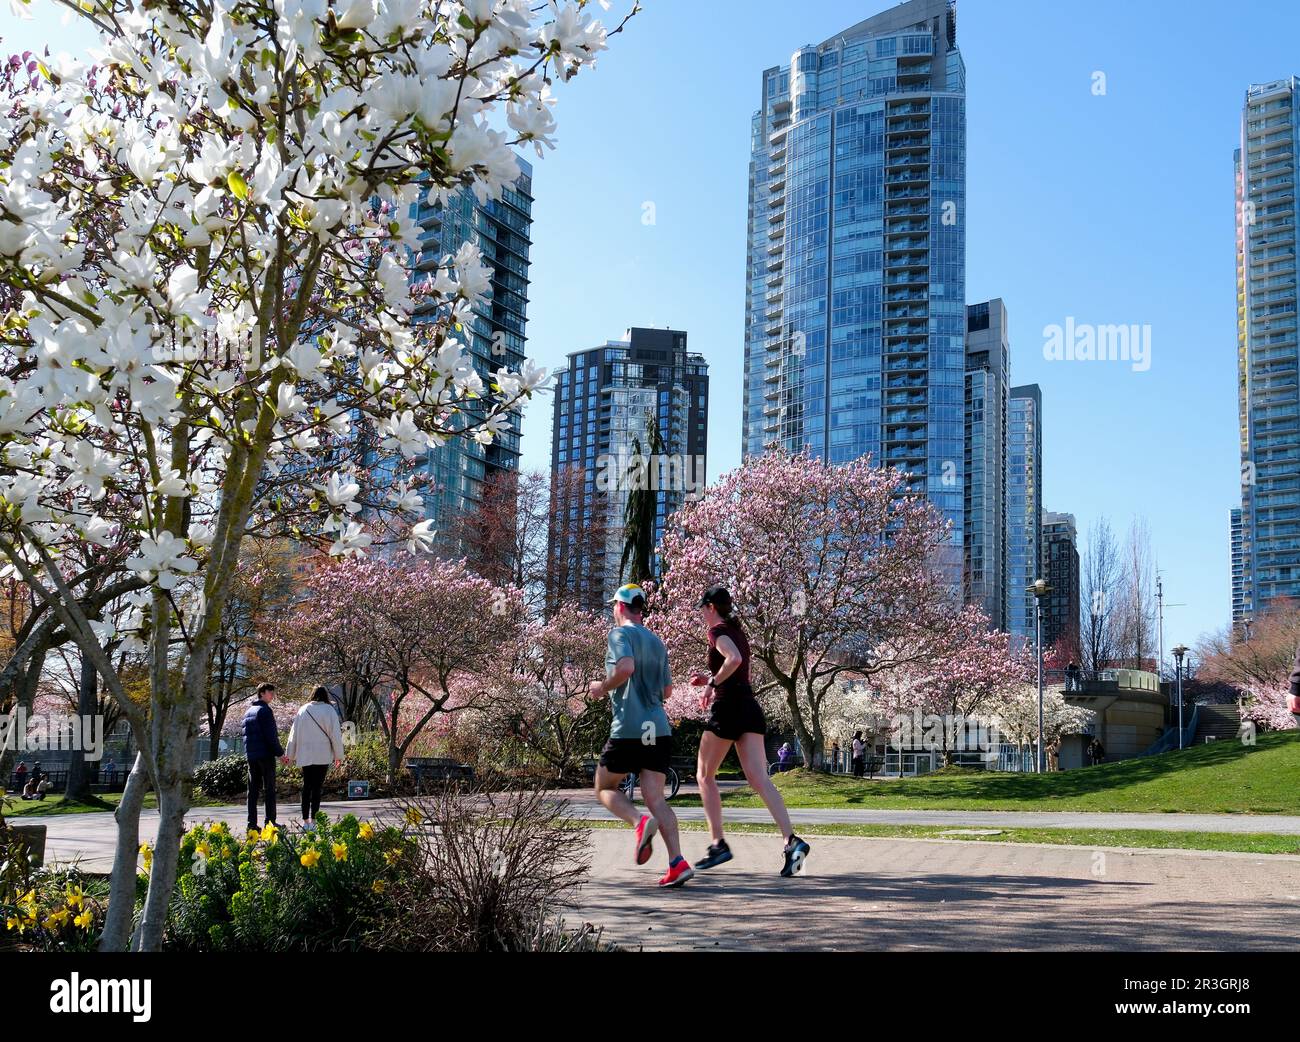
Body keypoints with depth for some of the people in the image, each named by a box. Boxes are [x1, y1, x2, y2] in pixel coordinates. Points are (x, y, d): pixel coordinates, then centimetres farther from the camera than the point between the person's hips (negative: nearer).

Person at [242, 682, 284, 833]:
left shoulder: (248, 711, 17)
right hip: (265, 754, -7)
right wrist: (280, 752, -10)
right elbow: (271, 735, -15)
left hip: (251, 754, 7)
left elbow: (246, 734, 19)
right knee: (270, 789, -2)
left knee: (253, 789, 6)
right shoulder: (265, 710, -10)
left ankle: (252, 823, 4)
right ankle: (270, 821, -4)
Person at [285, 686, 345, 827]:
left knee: (307, 786, 9)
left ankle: (305, 820, 9)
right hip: (323, 755, -3)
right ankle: (313, 819, -5)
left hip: (305, 755, 3)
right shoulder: (329, 710, -2)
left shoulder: (303, 710, 7)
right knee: (317, 787, -1)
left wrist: (290, 754, 18)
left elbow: (294, 733, 10)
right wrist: (338, 755, 5)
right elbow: (336, 734, -3)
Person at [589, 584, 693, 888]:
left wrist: (603, 687, -5)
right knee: (655, 797, 2)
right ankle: (677, 862, -14)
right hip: (659, 729, 6)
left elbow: (626, 667, -21)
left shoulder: (620, 634, -2)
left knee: (605, 787, 11)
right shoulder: (657, 642, 20)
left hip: (628, 729, -6)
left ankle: (640, 822, -17)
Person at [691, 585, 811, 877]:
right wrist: (711, 678, 22)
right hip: (751, 708, 7)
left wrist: (711, 683, -13)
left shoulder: (718, 630, -5)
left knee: (705, 776, 9)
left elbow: (734, 659, -25)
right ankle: (791, 841, -22)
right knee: (760, 780, -5)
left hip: (728, 706, -7)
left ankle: (718, 844, 5)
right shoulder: (738, 631, 21)